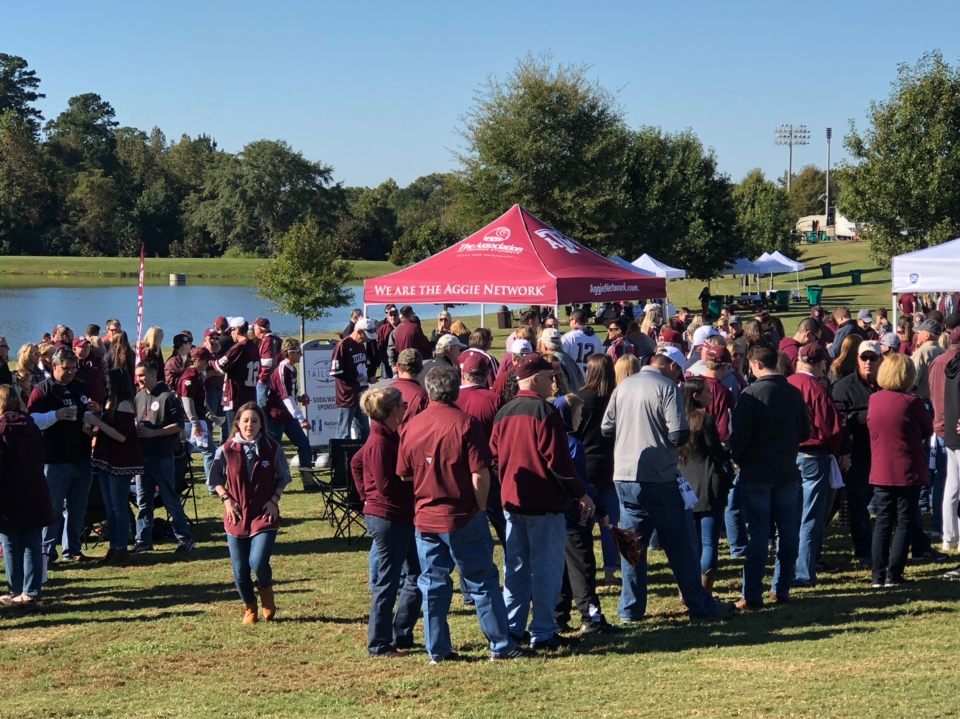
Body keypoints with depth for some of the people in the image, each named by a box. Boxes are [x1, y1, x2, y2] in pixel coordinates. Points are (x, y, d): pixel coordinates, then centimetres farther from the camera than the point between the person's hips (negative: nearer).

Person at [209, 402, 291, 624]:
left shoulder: (272, 449, -2)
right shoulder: (226, 450, -3)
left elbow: (284, 478, 10)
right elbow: (215, 479, 8)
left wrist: (274, 499, -3)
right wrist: (226, 499, -5)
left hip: (265, 515, -1)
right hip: (236, 517, 1)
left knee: (258, 562, -19)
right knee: (240, 571, 4)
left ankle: (266, 591, 14)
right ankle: (249, 608, 29)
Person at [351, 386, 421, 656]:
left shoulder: (389, 437, 11)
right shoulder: (380, 443, -19)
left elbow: (356, 463, 21)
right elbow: (387, 486, -22)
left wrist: (366, 495, 17)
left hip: (401, 518, 10)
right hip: (388, 517, -10)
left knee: (416, 576, 15)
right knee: (387, 583, -1)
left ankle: (401, 636, 22)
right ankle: (380, 645, 8)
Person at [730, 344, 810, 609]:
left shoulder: (751, 394, -14)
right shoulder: (794, 393, 2)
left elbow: (740, 435, -15)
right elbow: (805, 432, 11)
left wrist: (737, 458, 3)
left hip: (756, 473, -4)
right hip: (788, 472, 4)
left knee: (758, 535, -2)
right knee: (788, 533, 10)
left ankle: (752, 595, 0)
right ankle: (782, 590, 15)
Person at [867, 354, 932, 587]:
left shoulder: (873, 400, -1)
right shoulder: (911, 402, -14)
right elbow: (928, 430, -1)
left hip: (880, 473, 4)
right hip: (908, 472, -4)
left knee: (882, 522, 11)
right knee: (904, 523, 5)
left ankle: (878, 575, 7)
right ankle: (894, 575, 2)